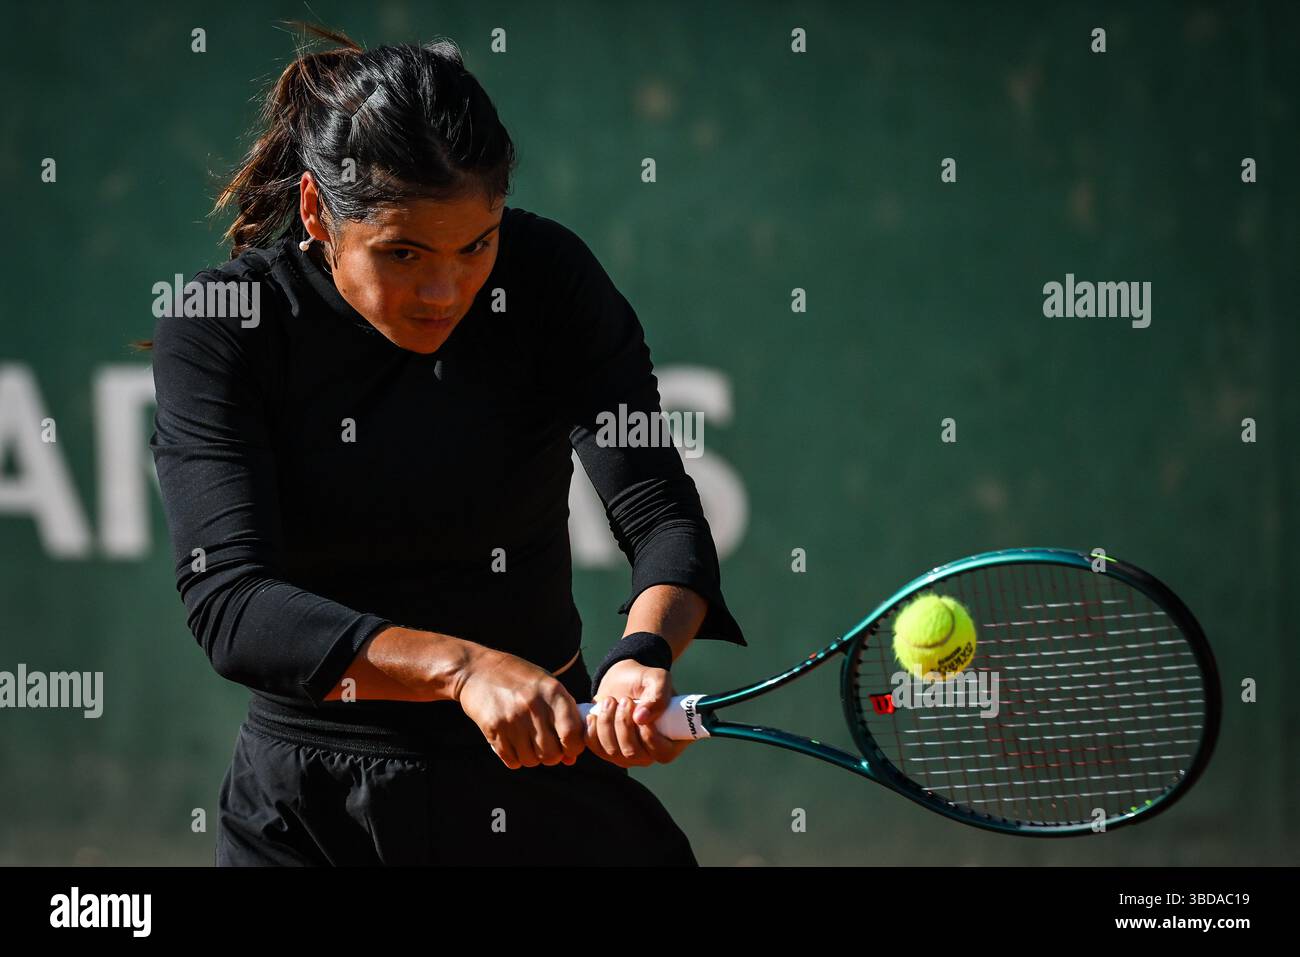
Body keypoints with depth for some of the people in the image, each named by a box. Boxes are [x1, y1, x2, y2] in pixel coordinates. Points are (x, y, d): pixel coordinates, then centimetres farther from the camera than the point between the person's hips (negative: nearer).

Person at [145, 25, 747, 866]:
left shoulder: (548, 279, -11)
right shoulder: (217, 329, -15)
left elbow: (662, 512, -18)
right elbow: (228, 603, -26)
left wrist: (644, 655, -41)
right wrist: (464, 666, -40)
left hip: (546, 778, 2)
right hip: (314, 807, -2)